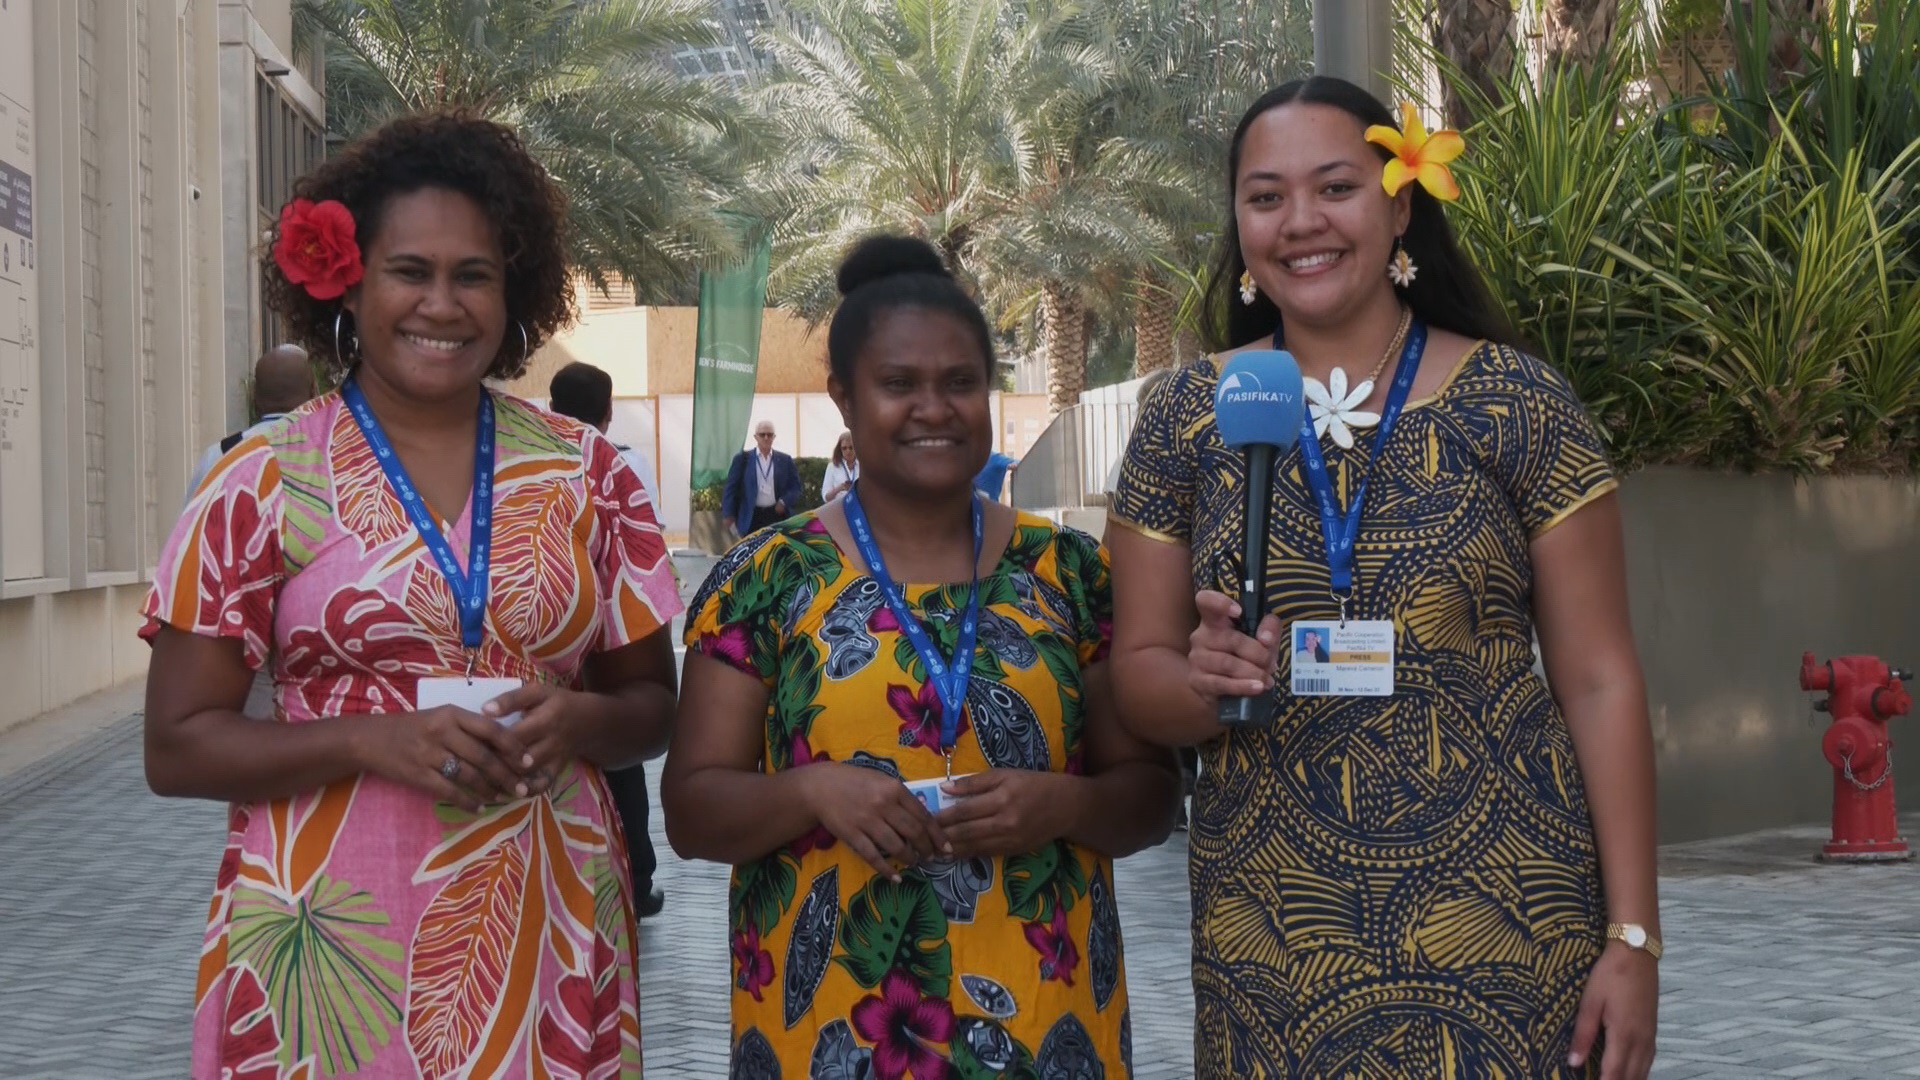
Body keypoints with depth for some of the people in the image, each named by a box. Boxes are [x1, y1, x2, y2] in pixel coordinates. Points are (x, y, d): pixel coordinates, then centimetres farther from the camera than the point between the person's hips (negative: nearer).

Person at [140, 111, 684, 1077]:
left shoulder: (588, 476, 5)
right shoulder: (263, 482, -2)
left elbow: (652, 704, 11)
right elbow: (178, 746, -3)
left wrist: (576, 721, -11)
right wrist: (374, 741, -18)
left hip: (548, 934, 2)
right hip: (334, 942, -2)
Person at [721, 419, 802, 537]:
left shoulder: (785, 460, 9)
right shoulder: (742, 459, 5)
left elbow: (796, 487, 10)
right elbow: (731, 489, 4)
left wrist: (784, 502, -9)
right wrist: (729, 515, -4)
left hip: (777, 516, 1)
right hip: (752, 518, -1)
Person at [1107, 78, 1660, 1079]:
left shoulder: (1518, 403, -2)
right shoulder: (1187, 415, 3)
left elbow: (1599, 682, -1)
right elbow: (1137, 673, 7)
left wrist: (1633, 938, -5)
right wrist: (1206, 682, -16)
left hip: (1501, 922, -2)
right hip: (1270, 949, 2)